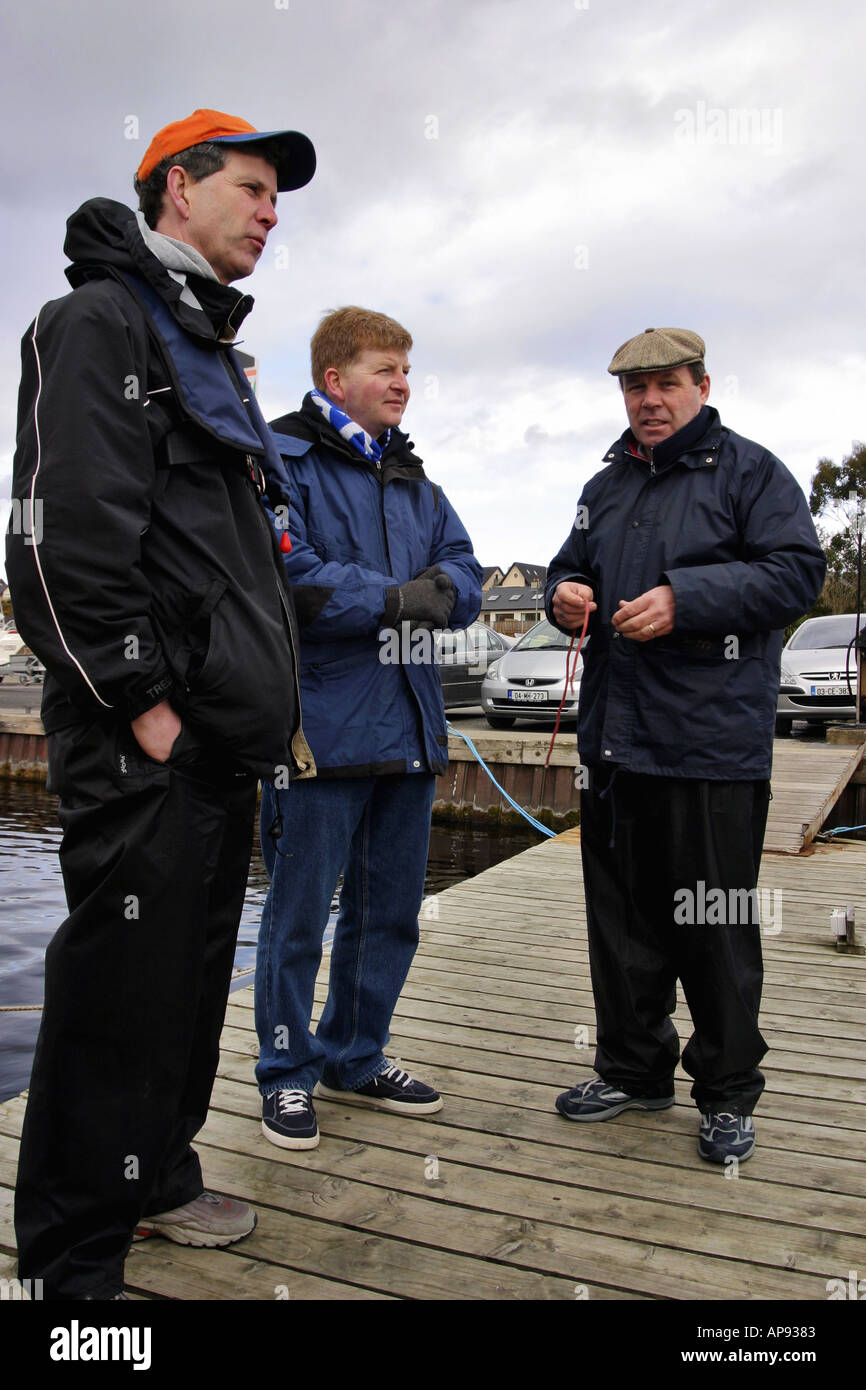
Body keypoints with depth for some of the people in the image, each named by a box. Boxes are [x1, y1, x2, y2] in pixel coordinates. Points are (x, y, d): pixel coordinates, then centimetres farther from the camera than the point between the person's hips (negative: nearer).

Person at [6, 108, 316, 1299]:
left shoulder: (213, 352, 24)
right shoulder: (98, 322, -5)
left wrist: (275, 702, 18)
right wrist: (142, 700, -17)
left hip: (223, 741, 9)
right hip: (144, 743, -9)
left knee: (197, 974, 16)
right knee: (121, 990, -3)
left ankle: (157, 1177, 33)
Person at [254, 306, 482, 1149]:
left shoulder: (412, 480, 19)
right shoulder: (281, 460, -4)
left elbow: (464, 569, 12)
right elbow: (286, 575, -18)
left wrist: (440, 589, -11)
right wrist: (390, 597, -18)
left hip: (408, 724, 8)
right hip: (320, 724, -7)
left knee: (390, 909, 15)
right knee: (300, 910, 3)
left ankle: (356, 1057, 32)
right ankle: (287, 1073, 21)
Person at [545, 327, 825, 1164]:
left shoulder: (749, 470, 1)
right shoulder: (606, 486, 19)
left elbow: (797, 571, -9)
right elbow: (570, 566, 28)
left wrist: (684, 597, -19)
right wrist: (563, 593, 3)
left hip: (713, 741, -6)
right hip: (615, 736, 6)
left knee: (717, 926, 1)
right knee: (621, 913, 12)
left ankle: (727, 1094, 18)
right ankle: (633, 1067, 28)